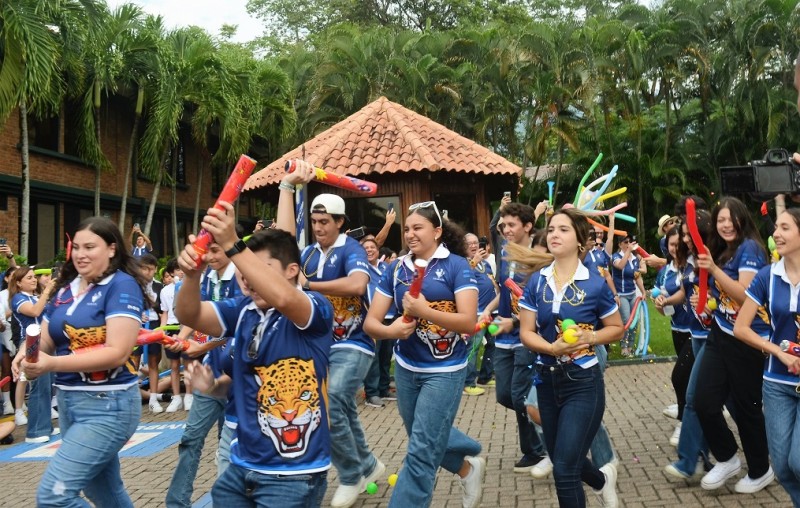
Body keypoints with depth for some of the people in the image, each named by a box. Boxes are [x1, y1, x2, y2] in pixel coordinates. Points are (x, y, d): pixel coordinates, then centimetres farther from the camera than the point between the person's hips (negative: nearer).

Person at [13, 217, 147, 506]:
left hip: (107, 404, -8)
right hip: (67, 400, 8)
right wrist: (29, 355, -14)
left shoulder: (122, 285, -13)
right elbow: (46, 341, 10)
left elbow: (118, 352, -22)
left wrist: (52, 364, -28)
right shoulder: (66, 288, 9)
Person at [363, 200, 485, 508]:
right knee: (429, 438, 22)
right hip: (406, 368, 6)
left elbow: (469, 322, -19)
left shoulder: (456, 266, -11)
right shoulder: (396, 269, 1)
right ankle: (468, 467, 48)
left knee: (421, 451, -4)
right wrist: (390, 330, -25)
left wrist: (424, 310, -30)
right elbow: (370, 323, -3)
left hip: (445, 371, -6)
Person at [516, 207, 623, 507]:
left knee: (565, 471, -8)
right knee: (562, 462, 20)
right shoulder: (536, 282, -1)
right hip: (547, 380, 5)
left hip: (583, 382, -5)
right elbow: (526, 332, -3)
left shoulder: (595, 284, -10)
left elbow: (616, 328, 1)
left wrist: (588, 338, -18)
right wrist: (552, 348, -22)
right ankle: (602, 479, 51)